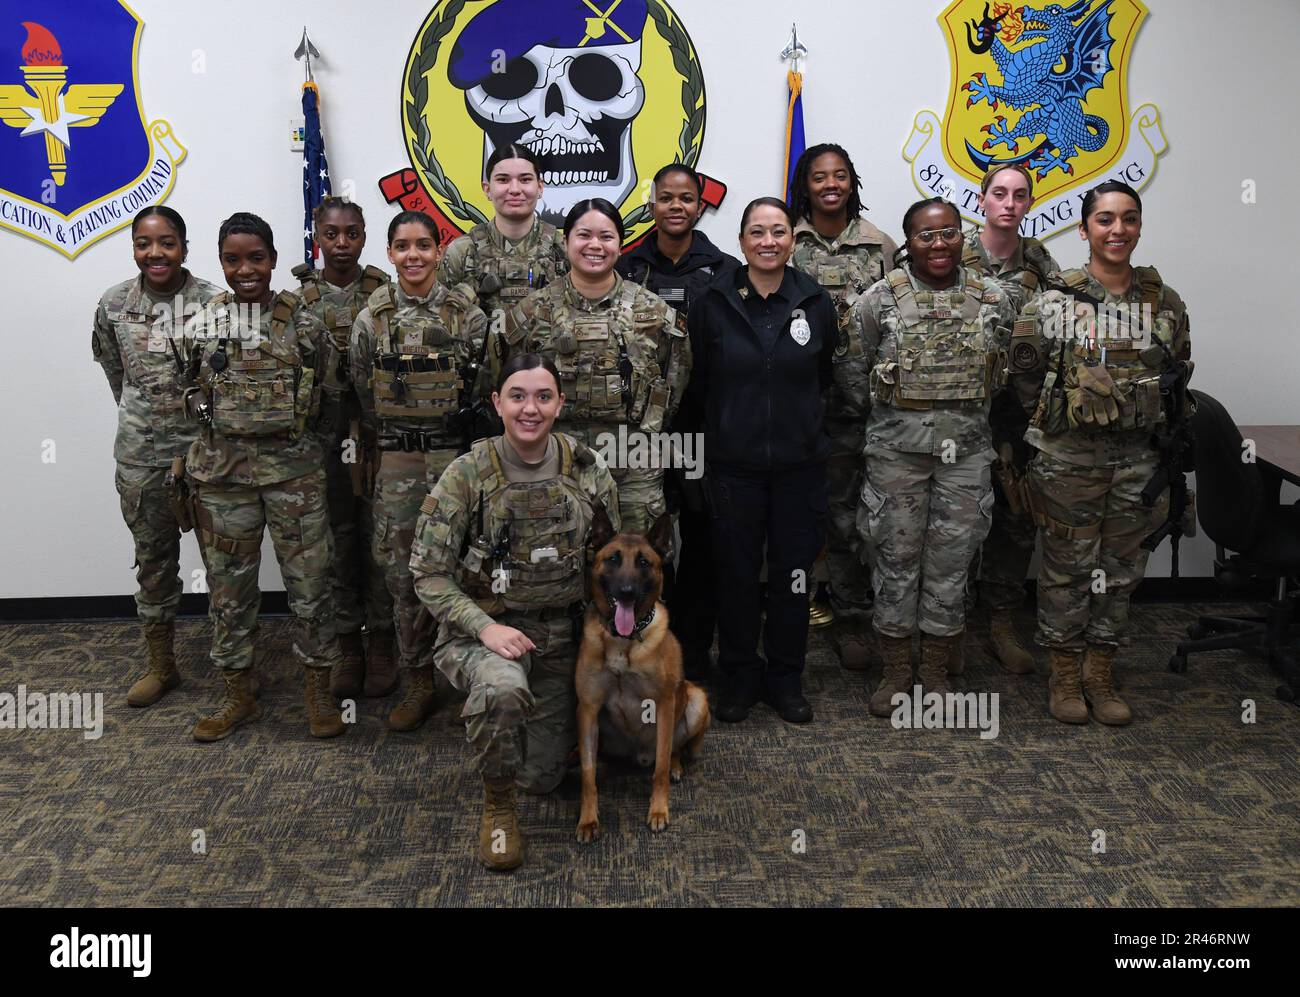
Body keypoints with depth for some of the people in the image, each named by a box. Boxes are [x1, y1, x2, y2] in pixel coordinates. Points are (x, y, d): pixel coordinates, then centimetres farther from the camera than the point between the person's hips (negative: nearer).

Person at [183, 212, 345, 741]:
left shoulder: (303, 318, -1)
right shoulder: (202, 322, 5)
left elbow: (329, 392, 6)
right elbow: (191, 393, 13)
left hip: (294, 465, -2)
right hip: (222, 468, 2)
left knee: (309, 579, 2)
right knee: (229, 583, 9)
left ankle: (319, 691, 18)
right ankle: (238, 694, 24)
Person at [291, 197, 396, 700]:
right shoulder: (299, 297, 4)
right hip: (324, 433, 1)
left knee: (379, 537, 4)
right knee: (337, 539, 7)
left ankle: (381, 644, 18)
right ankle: (348, 646, 20)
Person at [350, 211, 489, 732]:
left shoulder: (467, 314, 0)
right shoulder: (372, 319, 2)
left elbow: (484, 386, 4)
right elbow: (363, 394, 10)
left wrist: (465, 445, 4)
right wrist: (391, 444, 11)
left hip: (456, 454, -1)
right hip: (398, 462, 1)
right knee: (404, 573, 5)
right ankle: (418, 684, 17)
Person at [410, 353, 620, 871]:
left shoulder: (586, 469, -5)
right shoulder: (468, 474, -14)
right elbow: (429, 572, -12)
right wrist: (486, 628, -24)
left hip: (560, 633, 3)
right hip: (481, 628, -3)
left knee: (542, 777, 7)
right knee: (503, 688, -38)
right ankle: (496, 804, -9)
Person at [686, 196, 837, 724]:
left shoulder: (815, 302, 1)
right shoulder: (713, 303, -3)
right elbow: (697, 382, 6)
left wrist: (797, 418, 13)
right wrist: (729, 421, 9)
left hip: (800, 462, 1)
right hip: (733, 463, -1)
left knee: (793, 573, 8)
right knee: (736, 573, 7)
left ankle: (786, 678, 25)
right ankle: (739, 676, 25)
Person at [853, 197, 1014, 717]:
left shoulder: (993, 300, 4)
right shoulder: (880, 299, -3)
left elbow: (1004, 372, 16)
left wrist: (970, 413, 14)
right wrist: (891, 411, 8)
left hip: (966, 446, 2)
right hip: (896, 446, -2)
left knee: (951, 558, 7)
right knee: (896, 556, 4)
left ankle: (936, 670, 21)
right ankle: (895, 670, 18)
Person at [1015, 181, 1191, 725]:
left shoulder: (1167, 303, 5)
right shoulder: (1054, 300, -4)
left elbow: (1179, 382, 12)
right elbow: (1025, 378, 0)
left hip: (1137, 458, 3)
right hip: (1068, 456, -3)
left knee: (1120, 568, 11)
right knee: (1066, 567, 5)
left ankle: (1100, 674, 25)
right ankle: (1064, 675, 21)